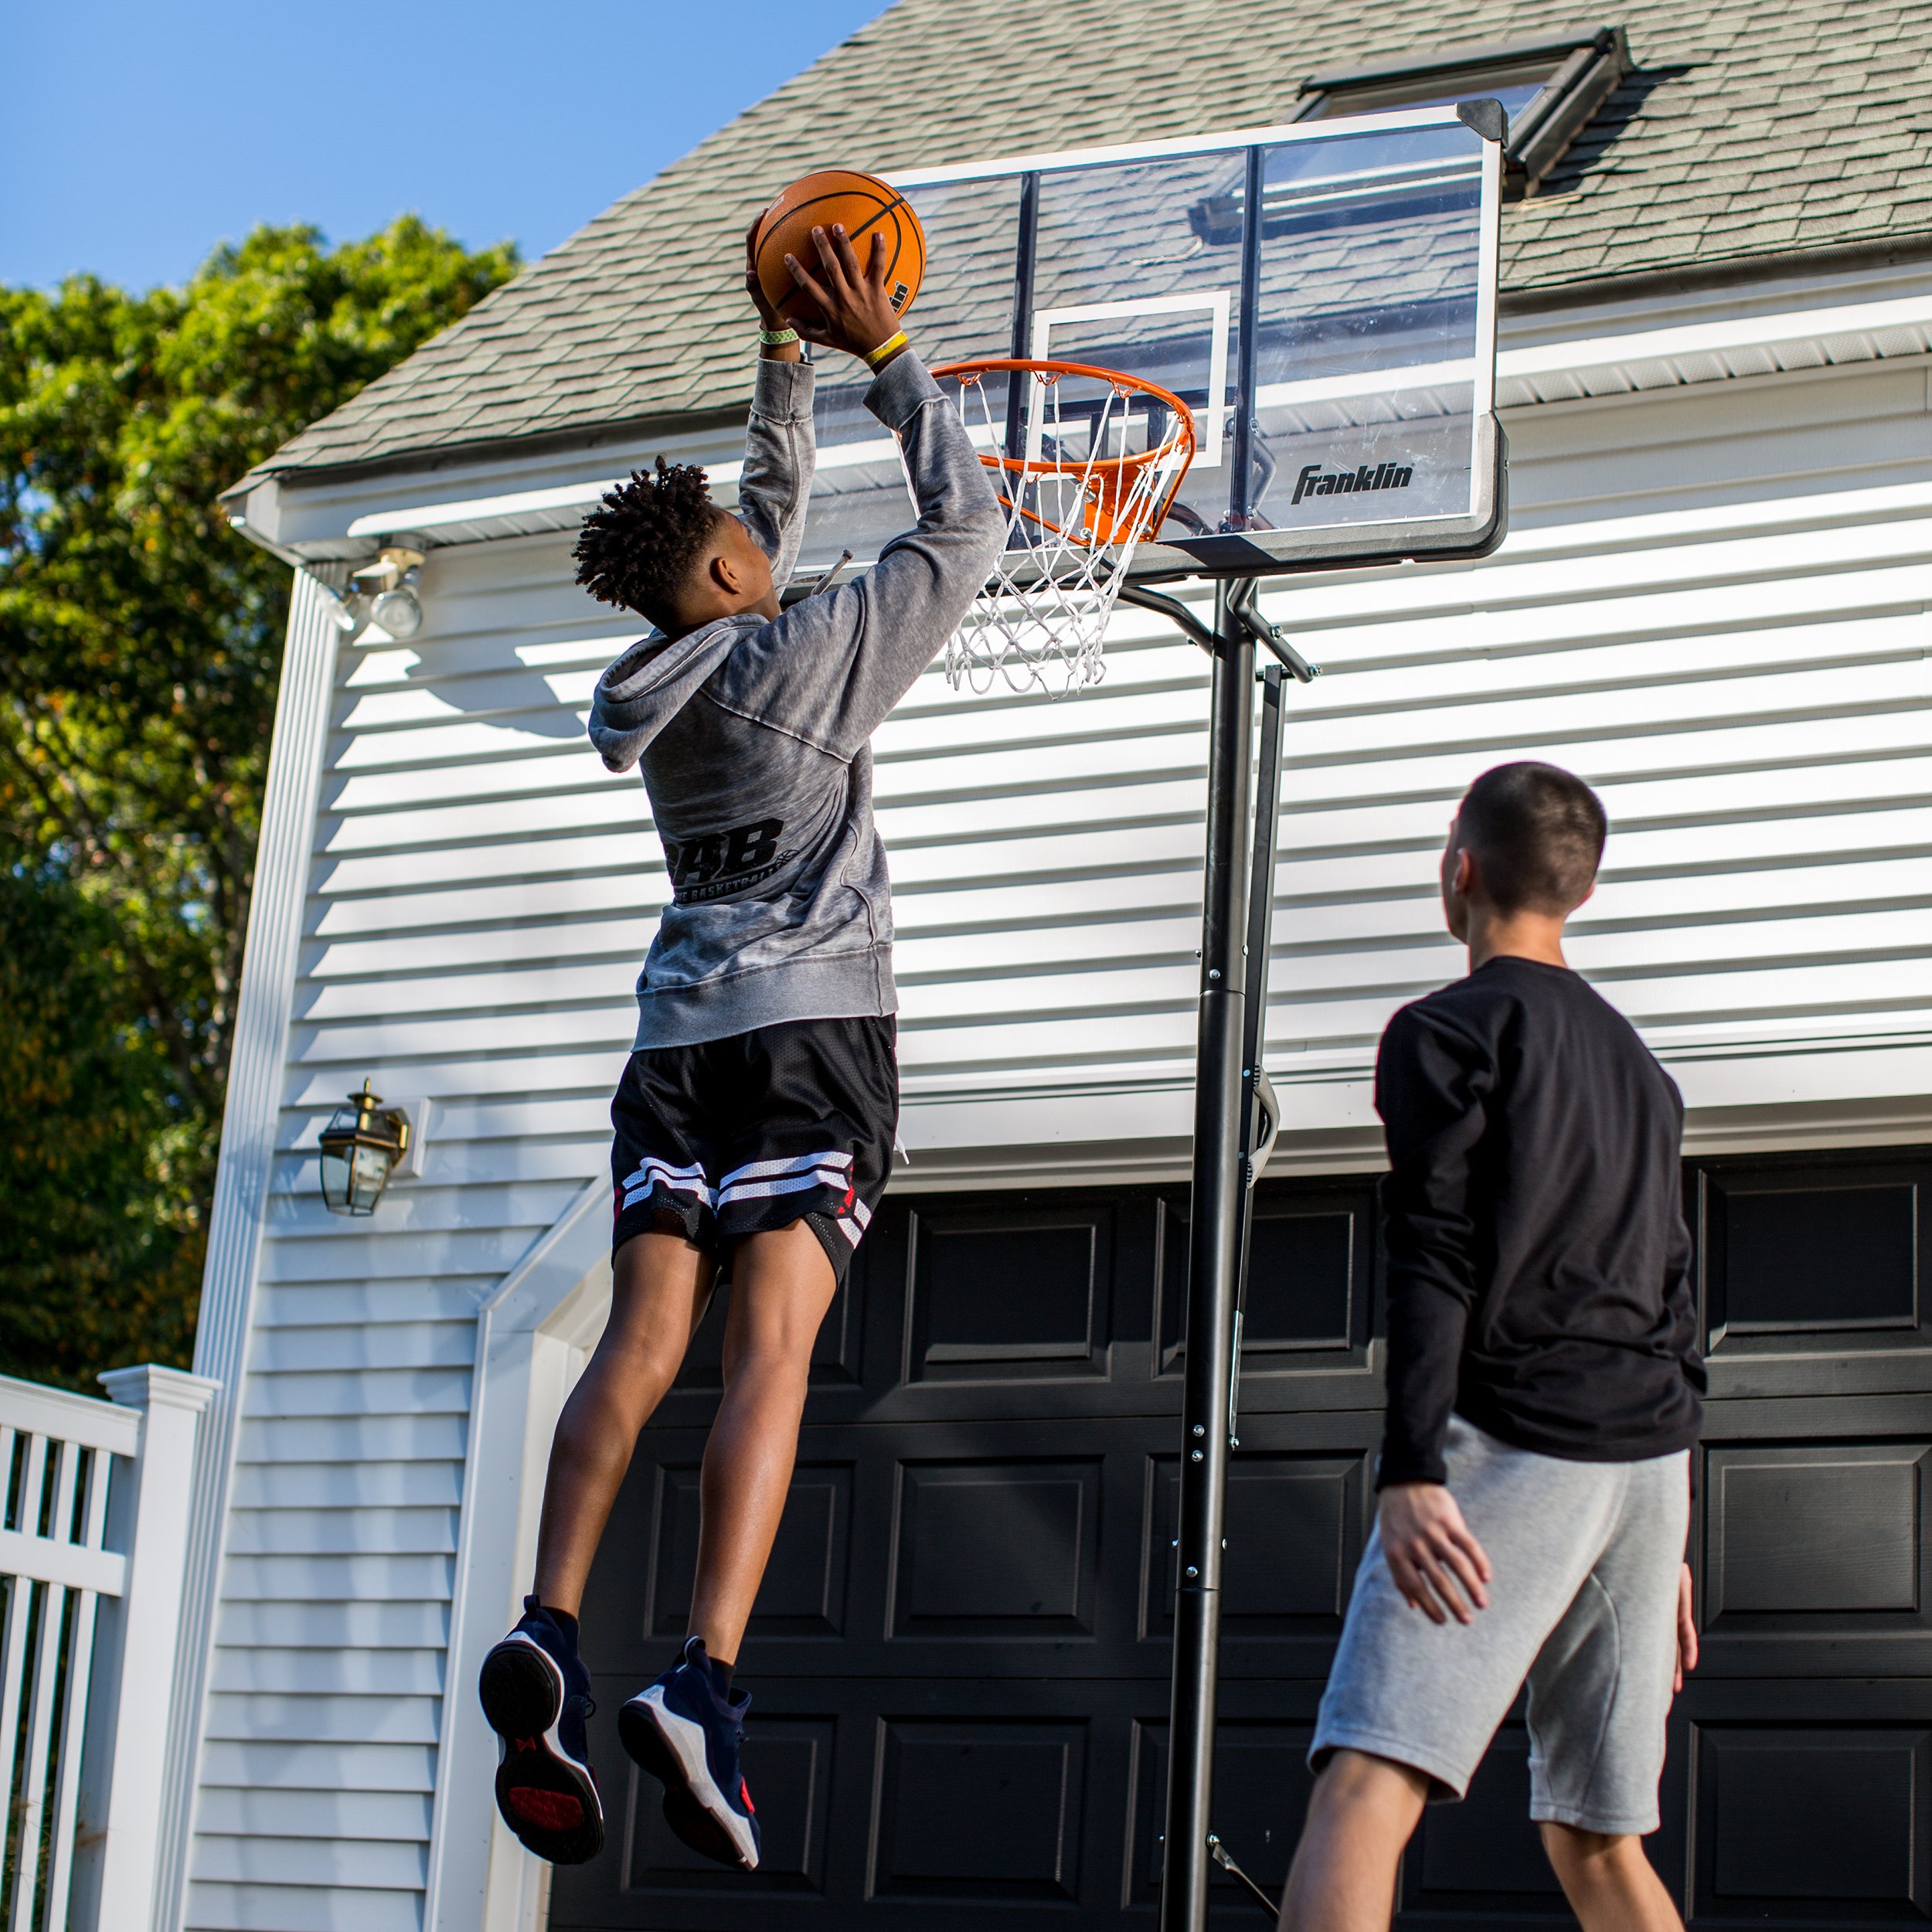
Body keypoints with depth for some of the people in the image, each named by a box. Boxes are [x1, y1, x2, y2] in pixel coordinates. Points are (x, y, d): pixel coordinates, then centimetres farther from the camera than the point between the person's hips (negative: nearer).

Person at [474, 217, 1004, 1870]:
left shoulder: (655, 687, 17)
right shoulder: (806, 657, 0)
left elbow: (781, 503, 32)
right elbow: (965, 527, 5)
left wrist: (790, 361, 32)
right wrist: (884, 353, 11)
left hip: (682, 1043, 5)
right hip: (812, 1025, -5)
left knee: (643, 1338, -6)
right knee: (770, 1348, -14)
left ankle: (550, 1628, -26)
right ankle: (704, 1682, -27)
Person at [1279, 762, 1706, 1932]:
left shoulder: (1448, 1030, 1)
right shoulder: (1637, 1060, 23)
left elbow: (1435, 1260, -12)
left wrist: (1410, 1471, -18)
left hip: (1512, 1438, -7)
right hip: (1652, 1456, 7)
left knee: (1366, 1789, -19)